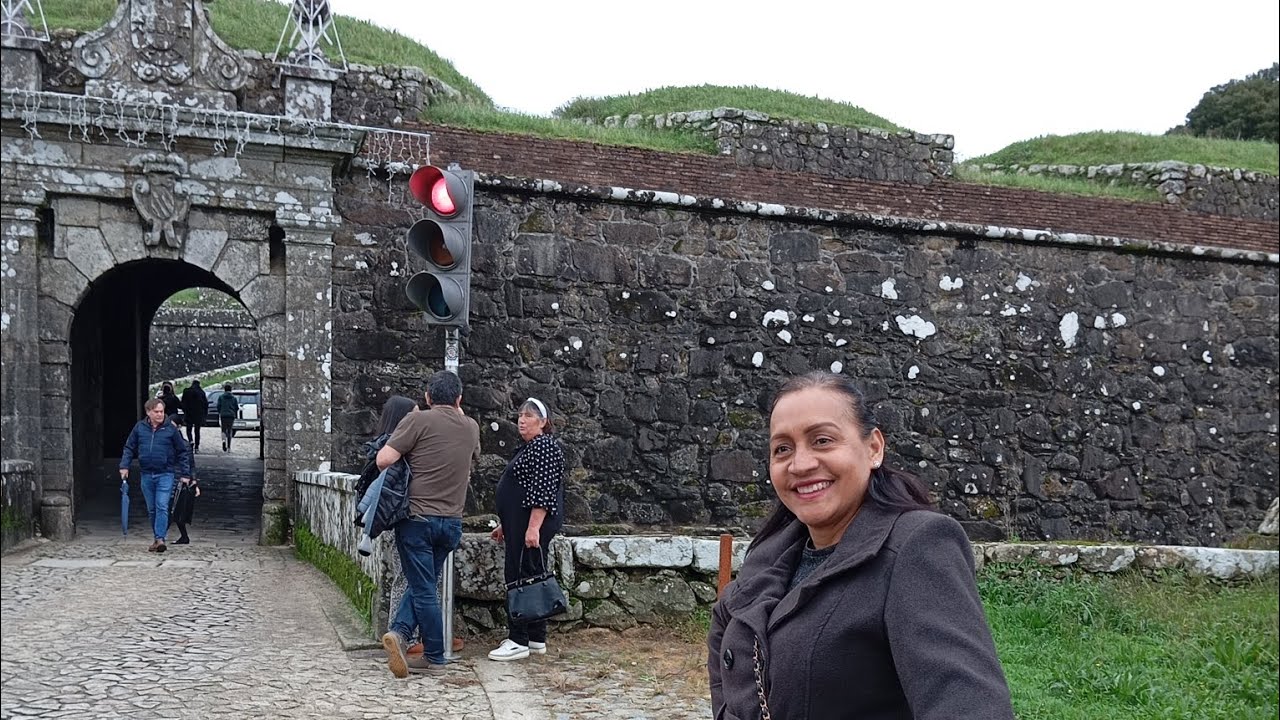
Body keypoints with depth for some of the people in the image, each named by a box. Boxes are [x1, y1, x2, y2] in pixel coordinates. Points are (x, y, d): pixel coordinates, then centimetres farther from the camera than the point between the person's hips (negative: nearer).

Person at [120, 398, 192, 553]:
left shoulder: (171, 428, -3)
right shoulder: (139, 427, 4)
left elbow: (183, 452, 2)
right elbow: (129, 448, 13)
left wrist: (185, 474, -1)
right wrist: (124, 466, 0)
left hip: (165, 474, -4)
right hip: (146, 475, 4)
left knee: (162, 506, -13)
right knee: (151, 509, 10)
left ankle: (160, 538, -15)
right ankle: (157, 539, 20)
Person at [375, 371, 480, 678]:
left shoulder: (418, 420, -9)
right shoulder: (471, 427, 7)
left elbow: (383, 459, -15)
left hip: (417, 517, -4)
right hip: (452, 522, 4)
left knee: (423, 588, 3)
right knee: (423, 583, 15)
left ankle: (434, 656, 6)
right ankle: (400, 632, 0)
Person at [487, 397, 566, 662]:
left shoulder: (545, 446, -11)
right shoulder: (528, 448, 21)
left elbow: (544, 491, -20)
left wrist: (534, 527, -25)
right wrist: (505, 525, 26)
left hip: (533, 522, -10)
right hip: (520, 524, 10)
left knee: (521, 575, -9)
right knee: (532, 576, 12)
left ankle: (519, 641, -6)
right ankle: (536, 639, 17)